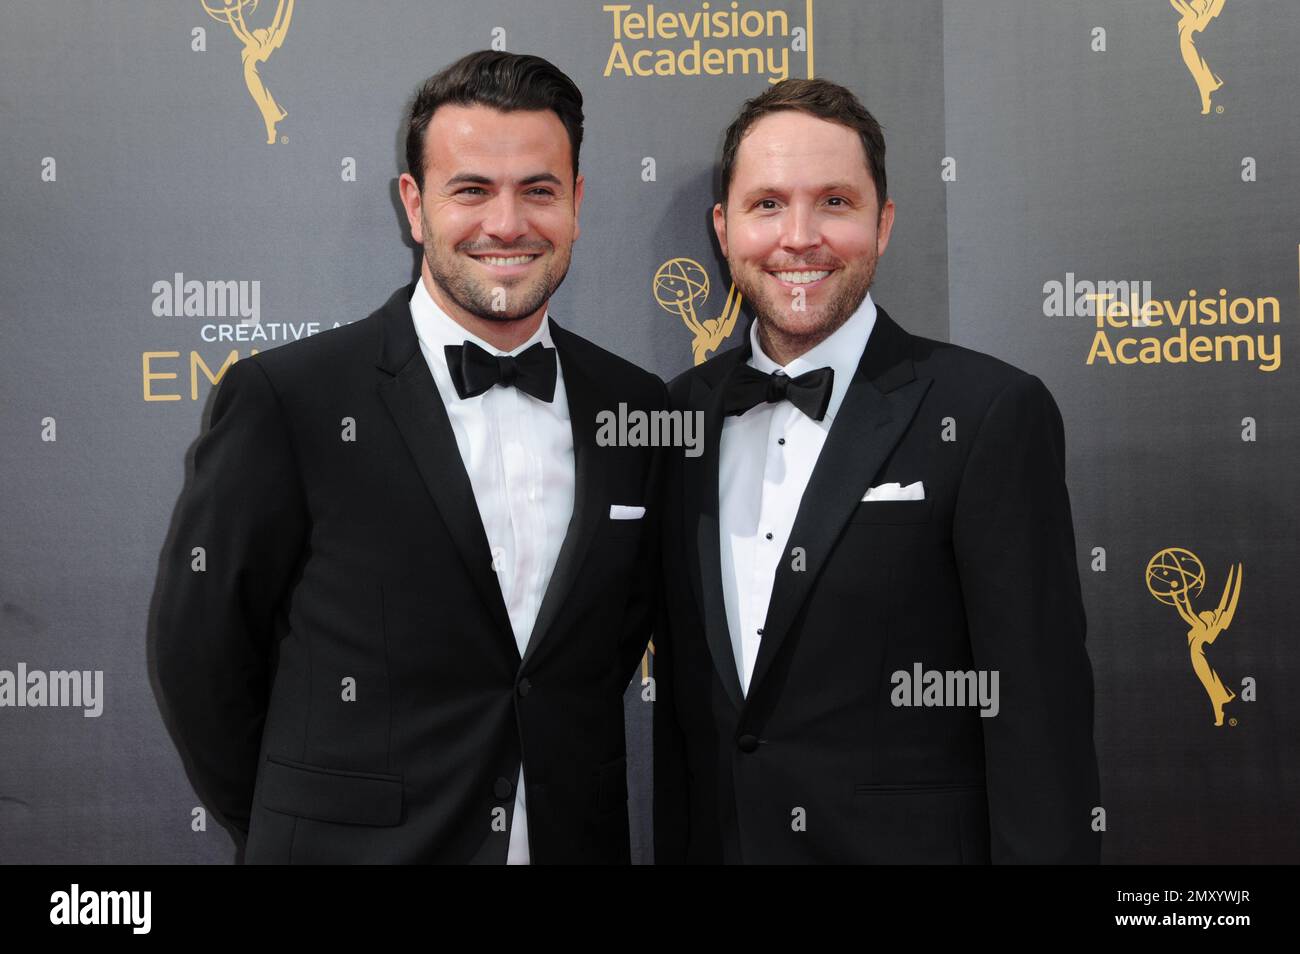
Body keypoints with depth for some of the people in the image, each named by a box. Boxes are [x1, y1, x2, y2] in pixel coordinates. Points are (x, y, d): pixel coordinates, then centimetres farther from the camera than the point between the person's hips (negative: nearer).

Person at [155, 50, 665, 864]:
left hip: (576, 839, 4)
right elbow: (202, 650, -7)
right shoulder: (286, 398, -12)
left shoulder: (635, 407, -1)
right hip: (357, 841, -3)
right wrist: (304, 826, 0)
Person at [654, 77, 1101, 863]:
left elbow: (1039, 716, -15)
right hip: (712, 841, 5)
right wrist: (672, 845, 7)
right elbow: (679, 688, 8)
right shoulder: (685, 410, 2)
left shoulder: (990, 413, -14)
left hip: (908, 840, -4)